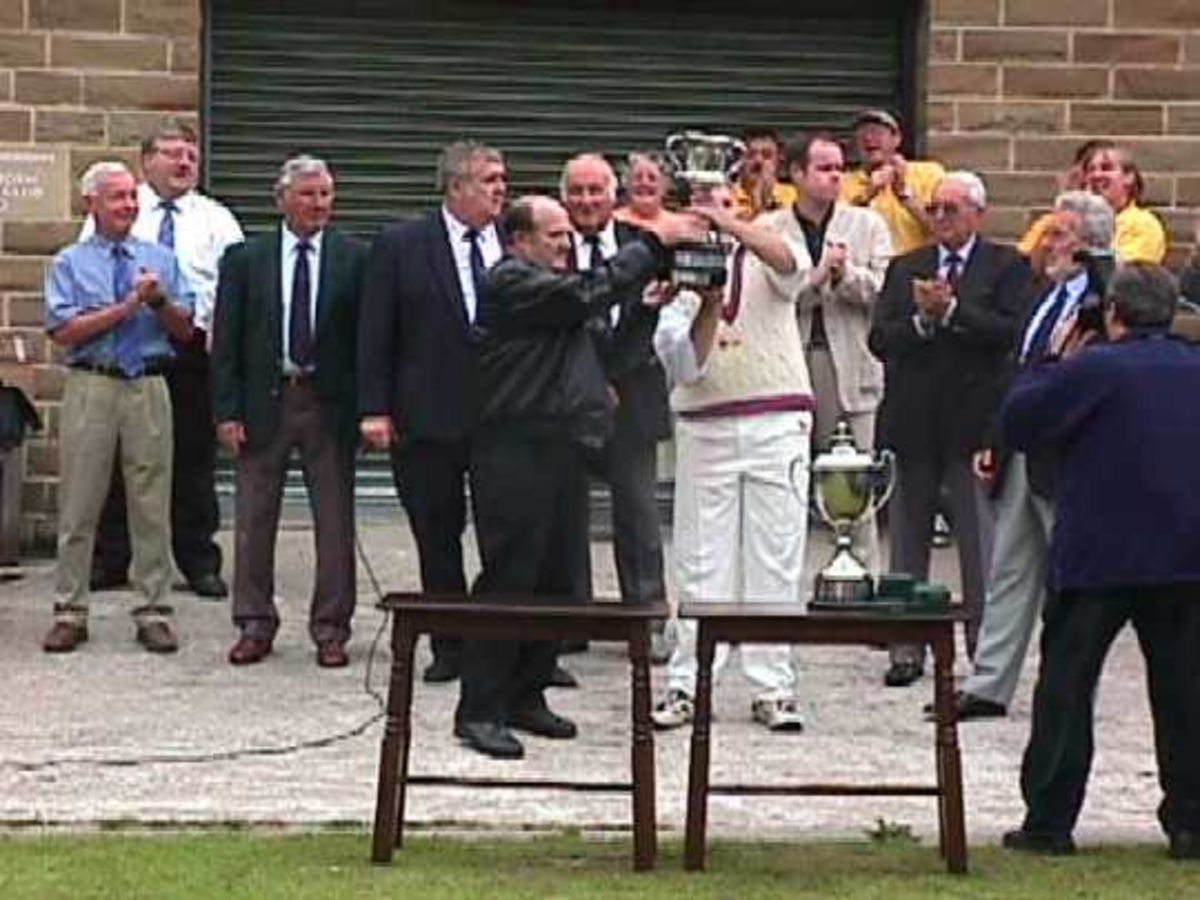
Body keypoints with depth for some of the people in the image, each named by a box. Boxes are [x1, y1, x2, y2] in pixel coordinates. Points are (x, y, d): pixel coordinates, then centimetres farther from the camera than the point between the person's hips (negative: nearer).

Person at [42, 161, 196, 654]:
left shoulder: (161, 259, 12)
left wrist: (160, 300, -11)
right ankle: (70, 612, 9)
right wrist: (129, 305, -11)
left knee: (152, 505, 3)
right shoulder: (69, 264, 5)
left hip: (148, 388, 2)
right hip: (91, 387, -2)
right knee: (79, 505, 2)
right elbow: (65, 331, -7)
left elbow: (185, 330, 9)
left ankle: (154, 612, 9)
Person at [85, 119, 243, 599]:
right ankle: (110, 560, 13)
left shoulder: (217, 220, 9)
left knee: (194, 460, 4)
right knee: (117, 458, 4)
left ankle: (199, 562, 12)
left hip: (193, 349, 0)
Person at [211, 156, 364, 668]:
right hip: (263, 401, 1)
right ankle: (254, 625, 17)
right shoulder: (245, 260, 3)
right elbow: (225, 342, 2)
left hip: (329, 404, 0)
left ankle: (330, 629, 13)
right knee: (253, 520, 6)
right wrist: (226, 411, -5)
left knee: (335, 521, 4)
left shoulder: (353, 260, 2)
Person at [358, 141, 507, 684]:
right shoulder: (400, 246, 0)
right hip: (430, 415, -1)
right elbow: (375, 333, -2)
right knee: (438, 537, 7)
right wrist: (374, 409, -8)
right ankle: (449, 648, 17)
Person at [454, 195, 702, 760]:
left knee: (558, 581, 9)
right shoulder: (511, 283, -8)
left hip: (560, 449, 10)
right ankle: (480, 711, -6)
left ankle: (525, 697, 18)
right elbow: (589, 293, -19)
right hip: (515, 453, -10)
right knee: (508, 580, -9)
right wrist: (654, 244, -14)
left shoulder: (553, 289, 23)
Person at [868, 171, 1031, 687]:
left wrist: (952, 310, -18)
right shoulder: (905, 268, 13)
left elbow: (1011, 332, -14)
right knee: (908, 538, 9)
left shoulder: (1007, 267, 1)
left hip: (974, 421, -4)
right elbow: (879, 339, 3)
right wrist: (921, 320, -13)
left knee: (980, 542, -1)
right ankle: (907, 650, 16)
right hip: (914, 421, 4)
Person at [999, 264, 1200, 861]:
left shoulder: (1092, 368, -10)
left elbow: (1017, 423, -5)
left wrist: (1057, 360, 5)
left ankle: (1049, 822, 5)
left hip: (1097, 552, -4)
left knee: (1065, 687, 5)